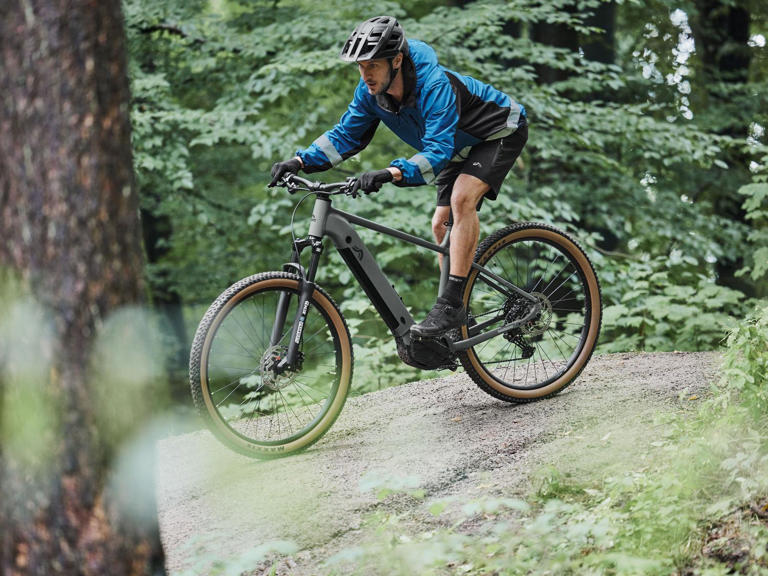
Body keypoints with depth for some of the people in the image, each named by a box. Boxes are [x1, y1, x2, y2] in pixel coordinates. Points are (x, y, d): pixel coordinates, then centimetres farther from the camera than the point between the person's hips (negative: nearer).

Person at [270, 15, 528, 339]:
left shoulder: (434, 85, -39)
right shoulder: (371, 91, -16)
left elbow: (438, 150, -47)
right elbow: (346, 134, -6)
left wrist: (392, 173, -62)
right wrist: (300, 161, -21)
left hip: (501, 132, -9)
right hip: (461, 146, 9)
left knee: (462, 198, -29)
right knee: (442, 226, 6)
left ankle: (451, 305, -29)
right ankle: (457, 321, 17)